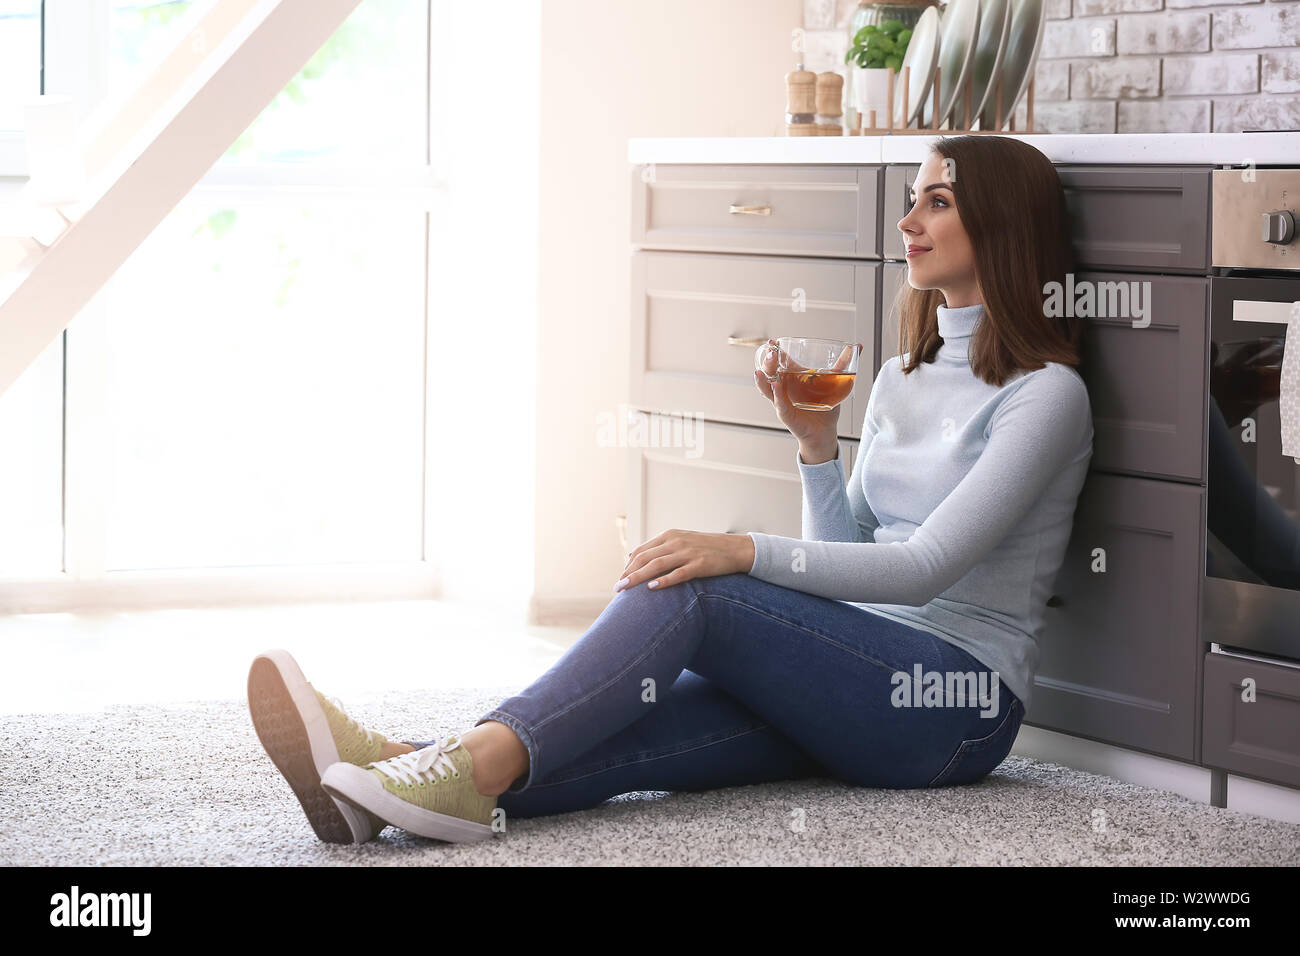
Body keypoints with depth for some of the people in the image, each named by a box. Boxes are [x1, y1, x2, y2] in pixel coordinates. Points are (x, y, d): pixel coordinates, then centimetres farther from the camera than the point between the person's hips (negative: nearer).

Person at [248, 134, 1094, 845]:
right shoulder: (903, 376, 21)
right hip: (858, 681, 6)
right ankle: (380, 779, -47)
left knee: (690, 591, -29)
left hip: (960, 706, -6)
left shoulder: (1045, 392, -5)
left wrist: (747, 554, -25)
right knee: (628, 727, -24)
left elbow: (926, 568, -16)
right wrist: (817, 443, 2)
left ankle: (480, 765, -46)